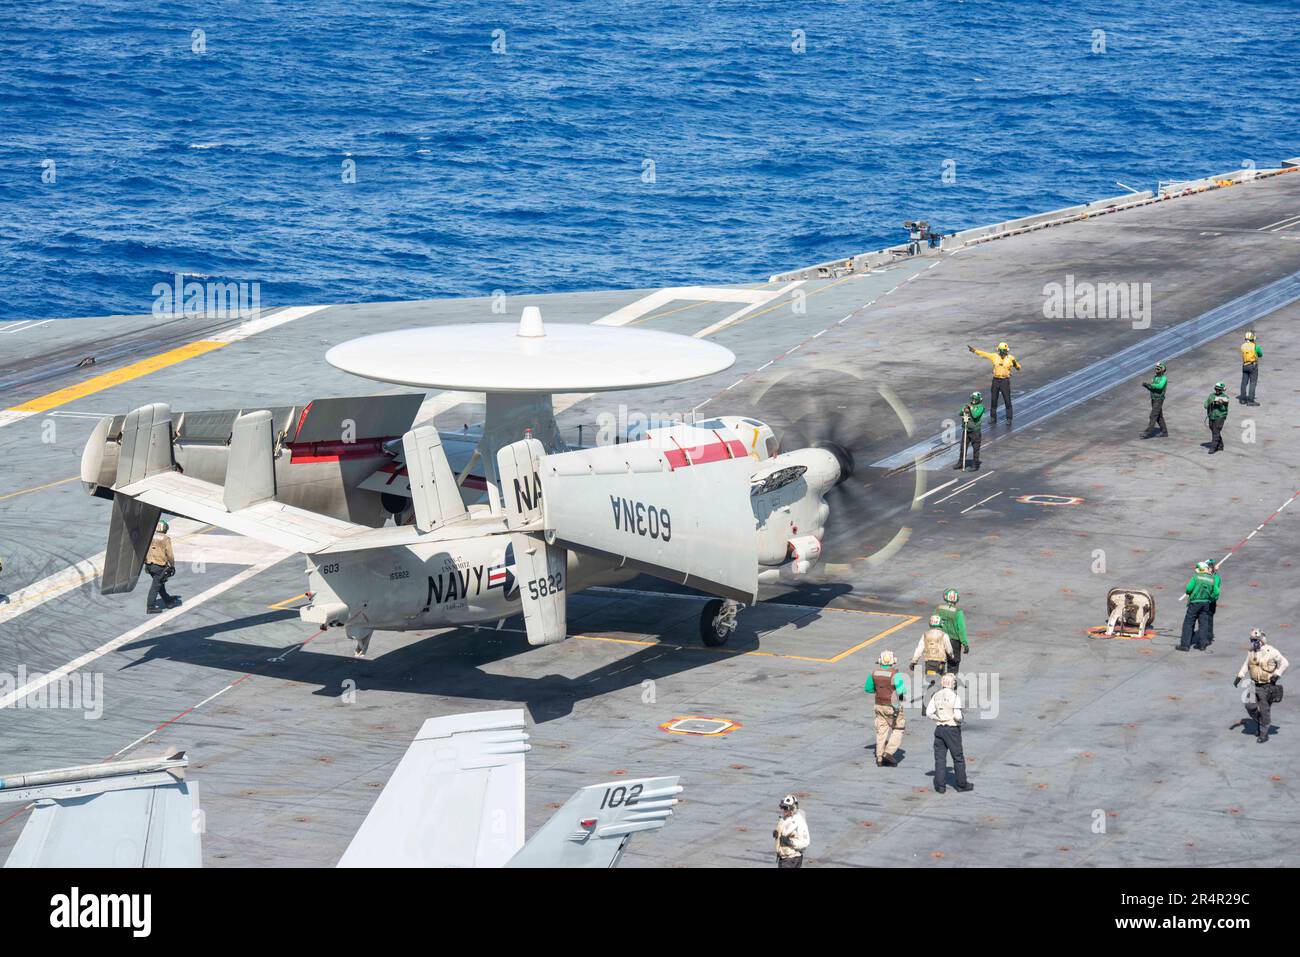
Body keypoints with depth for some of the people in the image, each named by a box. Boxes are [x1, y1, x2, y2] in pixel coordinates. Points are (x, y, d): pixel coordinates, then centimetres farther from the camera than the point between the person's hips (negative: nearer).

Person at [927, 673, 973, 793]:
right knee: (958, 757, 9)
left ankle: (940, 785, 5)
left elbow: (928, 713, 0)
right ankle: (962, 784, 16)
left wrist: (938, 718, 10)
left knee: (940, 758, 7)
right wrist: (959, 719, 2)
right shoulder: (955, 696, -13)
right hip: (952, 729, -4)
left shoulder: (936, 695, 2)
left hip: (939, 728, 4)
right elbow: (957, 715, -19)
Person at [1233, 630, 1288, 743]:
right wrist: (1239, 677, 5)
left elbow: (1285, 663, -8)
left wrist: (1277, 674, -17)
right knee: (1250, 706, -3)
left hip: (1268, 686, -5)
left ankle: (1264, 734, 10)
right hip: (1255, 685, 5)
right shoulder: (1251, 652, 3)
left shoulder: (1271, 652, -14)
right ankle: (1259, 721, 25)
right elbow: (1246, 665, 16)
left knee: (1265, 710, -1)